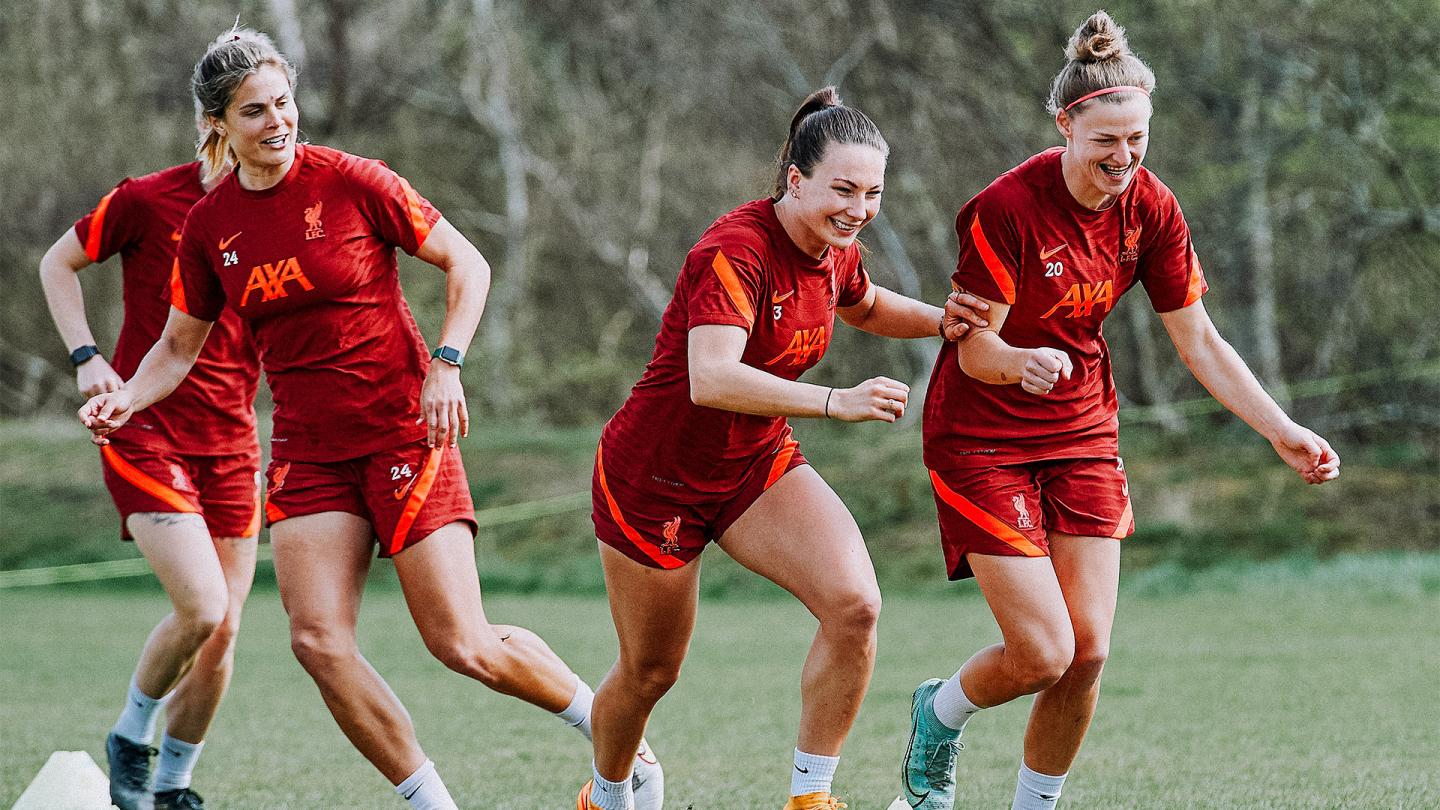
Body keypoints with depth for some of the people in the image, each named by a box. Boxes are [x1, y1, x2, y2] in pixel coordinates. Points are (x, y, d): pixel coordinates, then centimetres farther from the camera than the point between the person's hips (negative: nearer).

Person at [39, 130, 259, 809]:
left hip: (232, 444, 5)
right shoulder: (147, 200, -8)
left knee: (222, 633, 2)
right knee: (202, 609, -18)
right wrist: (85, 355, -6)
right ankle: (130, 739, 7)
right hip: (145, 433, -5)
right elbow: (57, 263, 6)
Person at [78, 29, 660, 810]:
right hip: (308, 449, 4)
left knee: (463, 646, -9)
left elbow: (467, 265, -2)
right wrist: (126, 399, -5)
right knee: (317, 641, -13)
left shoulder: (353, 182, -10)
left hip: (404, 431, -4)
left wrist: (445, 364, -15)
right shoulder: (208, 225, 2)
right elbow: (179, 345, 14)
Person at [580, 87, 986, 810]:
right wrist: (836, 402, -48)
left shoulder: (835, 251, -4)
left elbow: (865, 308, 22)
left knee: (854, 605, -19)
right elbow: (710, 380, -42)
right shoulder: (735, 251, -29)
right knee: (650, 671, 10)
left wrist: (942, 321, 2)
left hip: (759, 464, 6)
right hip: (657, 477, -6)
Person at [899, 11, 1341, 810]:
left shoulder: (1150, 209, -5)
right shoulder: (1006, 207, -21)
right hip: (982, 439, -5)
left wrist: (1283, 432, -7)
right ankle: (937, 714, 21)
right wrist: (1022, 362, -42)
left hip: (1082, 433, 5)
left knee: (1088, 650, -4)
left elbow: (1199, 342, 2)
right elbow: (973, 346, -19)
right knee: (1043, 653, -12)